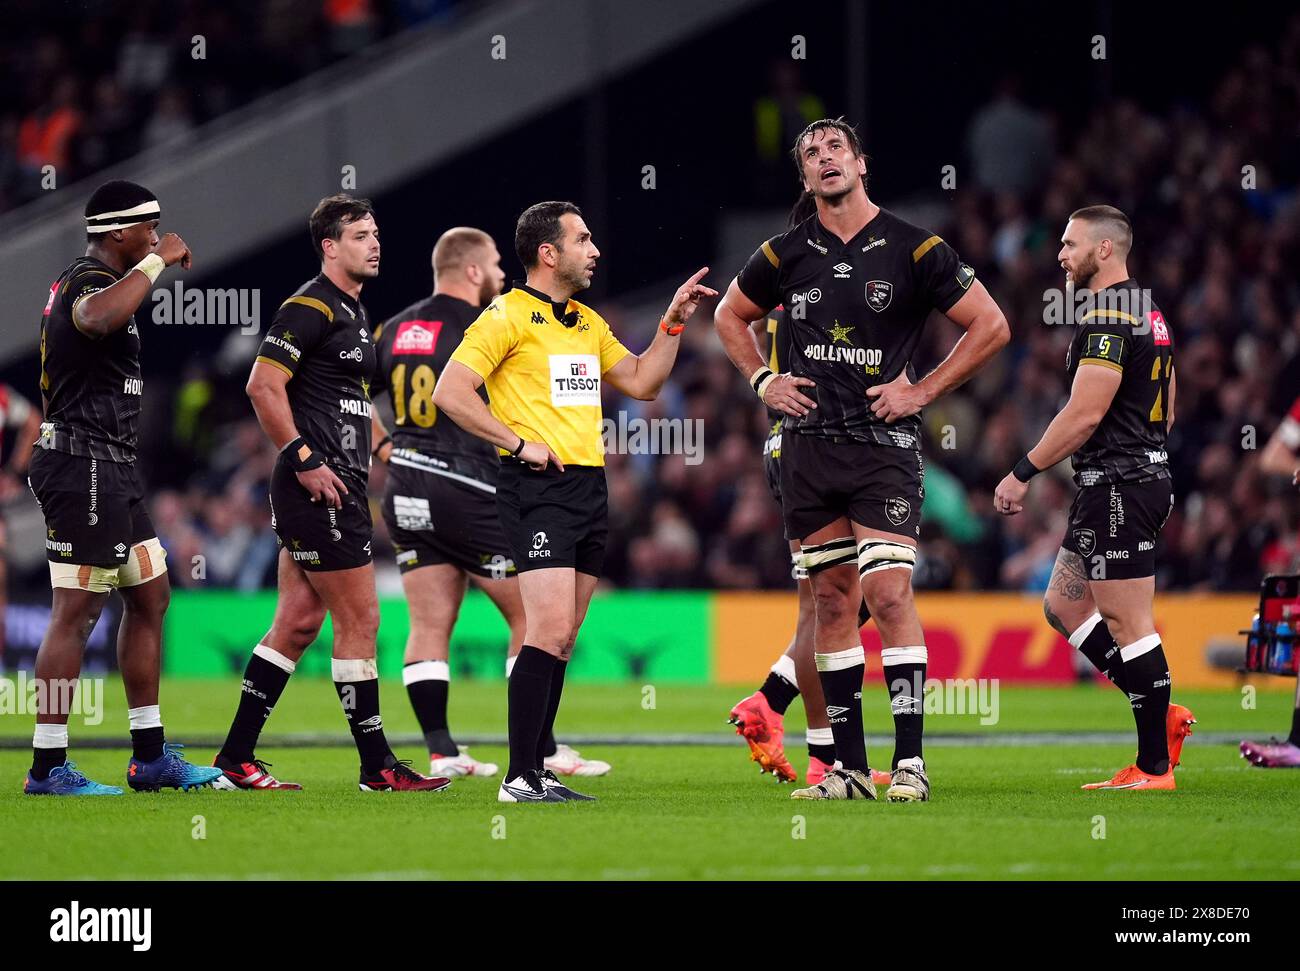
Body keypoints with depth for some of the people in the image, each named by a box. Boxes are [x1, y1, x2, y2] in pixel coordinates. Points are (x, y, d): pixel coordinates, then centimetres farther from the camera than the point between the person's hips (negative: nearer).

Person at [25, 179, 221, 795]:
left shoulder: (84, 280, 19)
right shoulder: (90, 282, -15)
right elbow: (97, 318, -41)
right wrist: (156, 262, -30)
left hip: (111, 469, 11)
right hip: (85, 466, -11)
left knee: (149, 596, 14)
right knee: (77, 612, -9)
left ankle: (150, 756, 20)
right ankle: (47, 768, -7)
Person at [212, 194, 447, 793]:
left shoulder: (353, 312, 19)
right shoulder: (310, 308, -11)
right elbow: (262, 386, -18)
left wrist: (361, 460, 19)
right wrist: (306, 461, -19)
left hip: (336, 486, 10)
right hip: (320, 488, -10)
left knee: (298, 621, 9)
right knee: (359, 619, -6)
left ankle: (235, 760, 12)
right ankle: (377, 766, -1)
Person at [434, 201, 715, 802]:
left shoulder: (588, 323, 19)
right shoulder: (508, 316, -7)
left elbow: (640, 382, 25)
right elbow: (450, 392, -12)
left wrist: (673, 323, 14)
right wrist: (519, 443, -15)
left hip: (589, 485, 8)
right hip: (537, 488, -8)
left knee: (561, 638, 7)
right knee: (551, 629, -17)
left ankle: (535, 772, 10)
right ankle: (520, 777, -17)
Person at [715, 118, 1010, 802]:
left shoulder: (913, 250, -3)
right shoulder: (787, 255, 8)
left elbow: (990, 326, 2)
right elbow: (730, 316, 25)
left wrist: (921, 391, -3)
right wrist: (763, 381, 10)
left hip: (883, 444, -4)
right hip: (809, 444, 4)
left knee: (889, 593, -14)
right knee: (832, 600, 6)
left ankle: (910, 762, -13)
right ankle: (849, 767, 10)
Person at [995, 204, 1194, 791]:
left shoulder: (1107, 316, -15)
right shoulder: (1150, 313, 17)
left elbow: (1085, 414, -21)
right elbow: (1165, 409, 23)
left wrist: (1023, 473, -15)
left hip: (1116, 488, -11)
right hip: (1147, 475, 11)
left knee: (1127, 623, -7)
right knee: (1063, 605, 15)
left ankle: (1154, 768, -4)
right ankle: (1161, 715, 11)